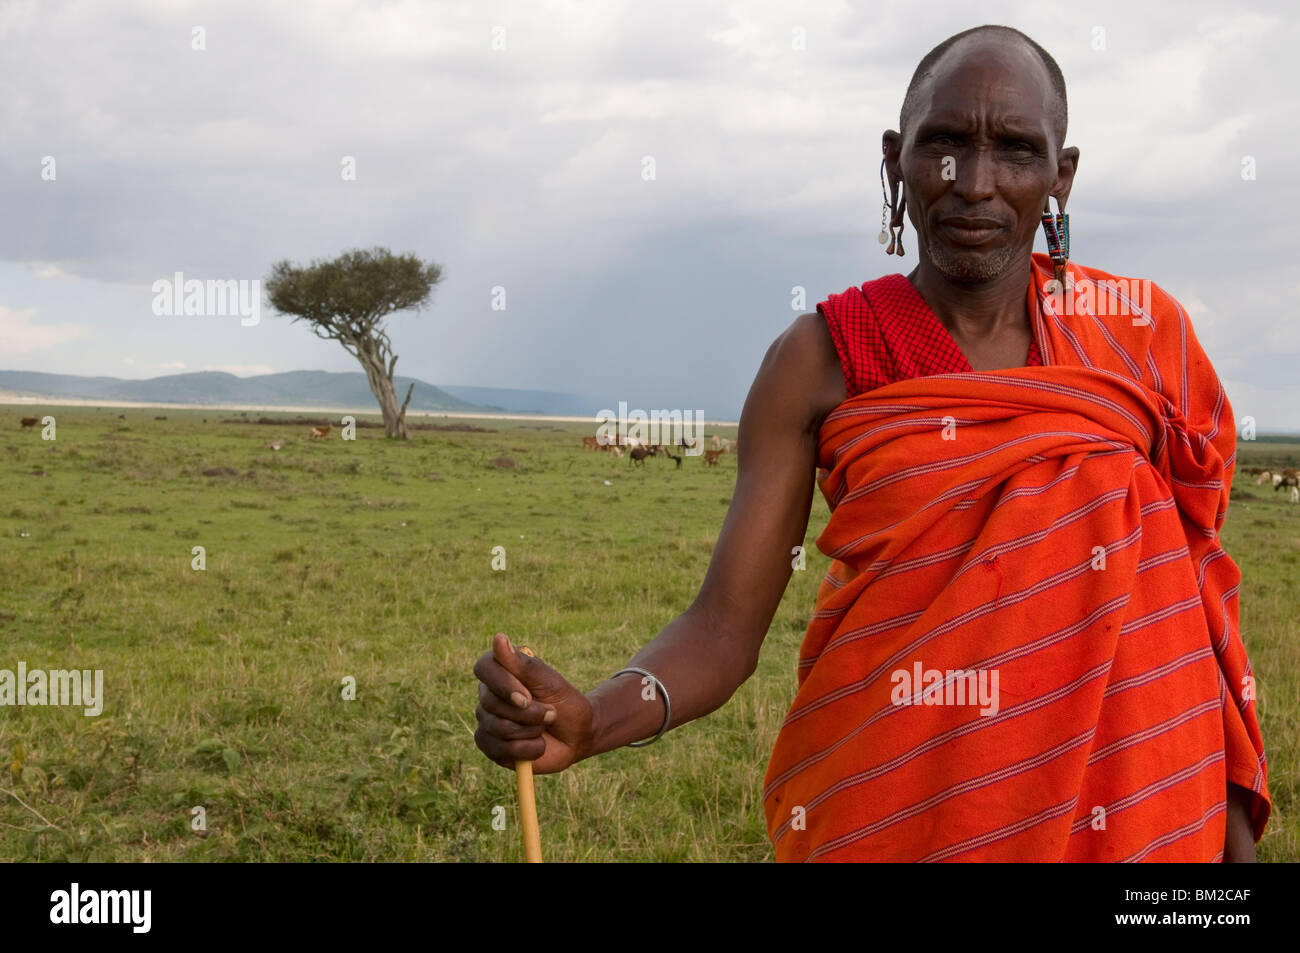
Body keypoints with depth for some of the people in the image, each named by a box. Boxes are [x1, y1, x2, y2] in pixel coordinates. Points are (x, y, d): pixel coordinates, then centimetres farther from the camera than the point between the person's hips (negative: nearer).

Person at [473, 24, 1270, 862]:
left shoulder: (1143, 336, -3)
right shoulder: (820, 361, -9)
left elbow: (1191, 596, 3)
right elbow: (724, 627, -12)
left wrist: (1235, 830, 2)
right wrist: (591, 720, -31)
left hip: (1123, 808, 2)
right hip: (890, 804, -1)